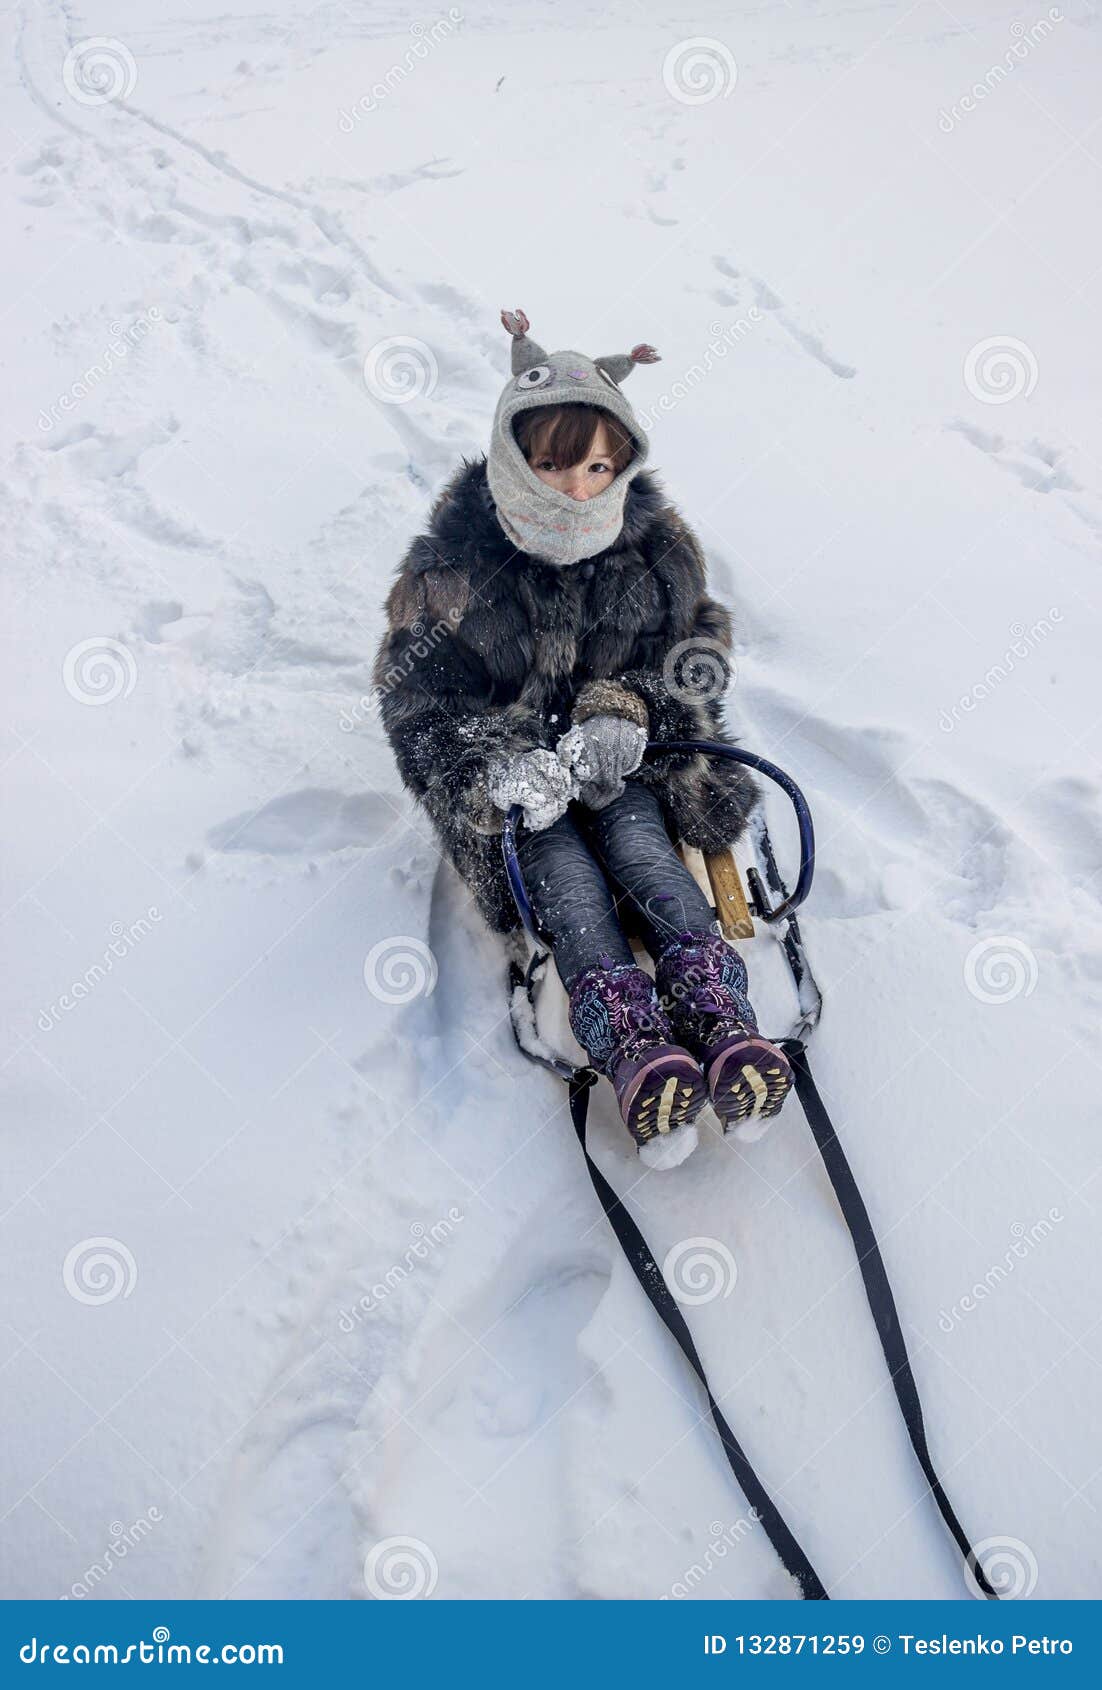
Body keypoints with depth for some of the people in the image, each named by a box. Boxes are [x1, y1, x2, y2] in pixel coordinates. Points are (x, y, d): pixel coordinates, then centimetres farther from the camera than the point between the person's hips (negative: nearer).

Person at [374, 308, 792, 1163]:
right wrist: (503, 760, -27)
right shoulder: (452, 569, -10)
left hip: (621, 751, 2)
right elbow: (415, 696, -8)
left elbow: (697, 642, 5)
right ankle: (629, 1038, -46)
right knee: (561, 864, -29)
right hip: (513, 766, -1)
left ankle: (719, 1010, -44)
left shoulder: (654, 543, -3)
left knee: (638, 843, -28)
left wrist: (627, 708, -17)